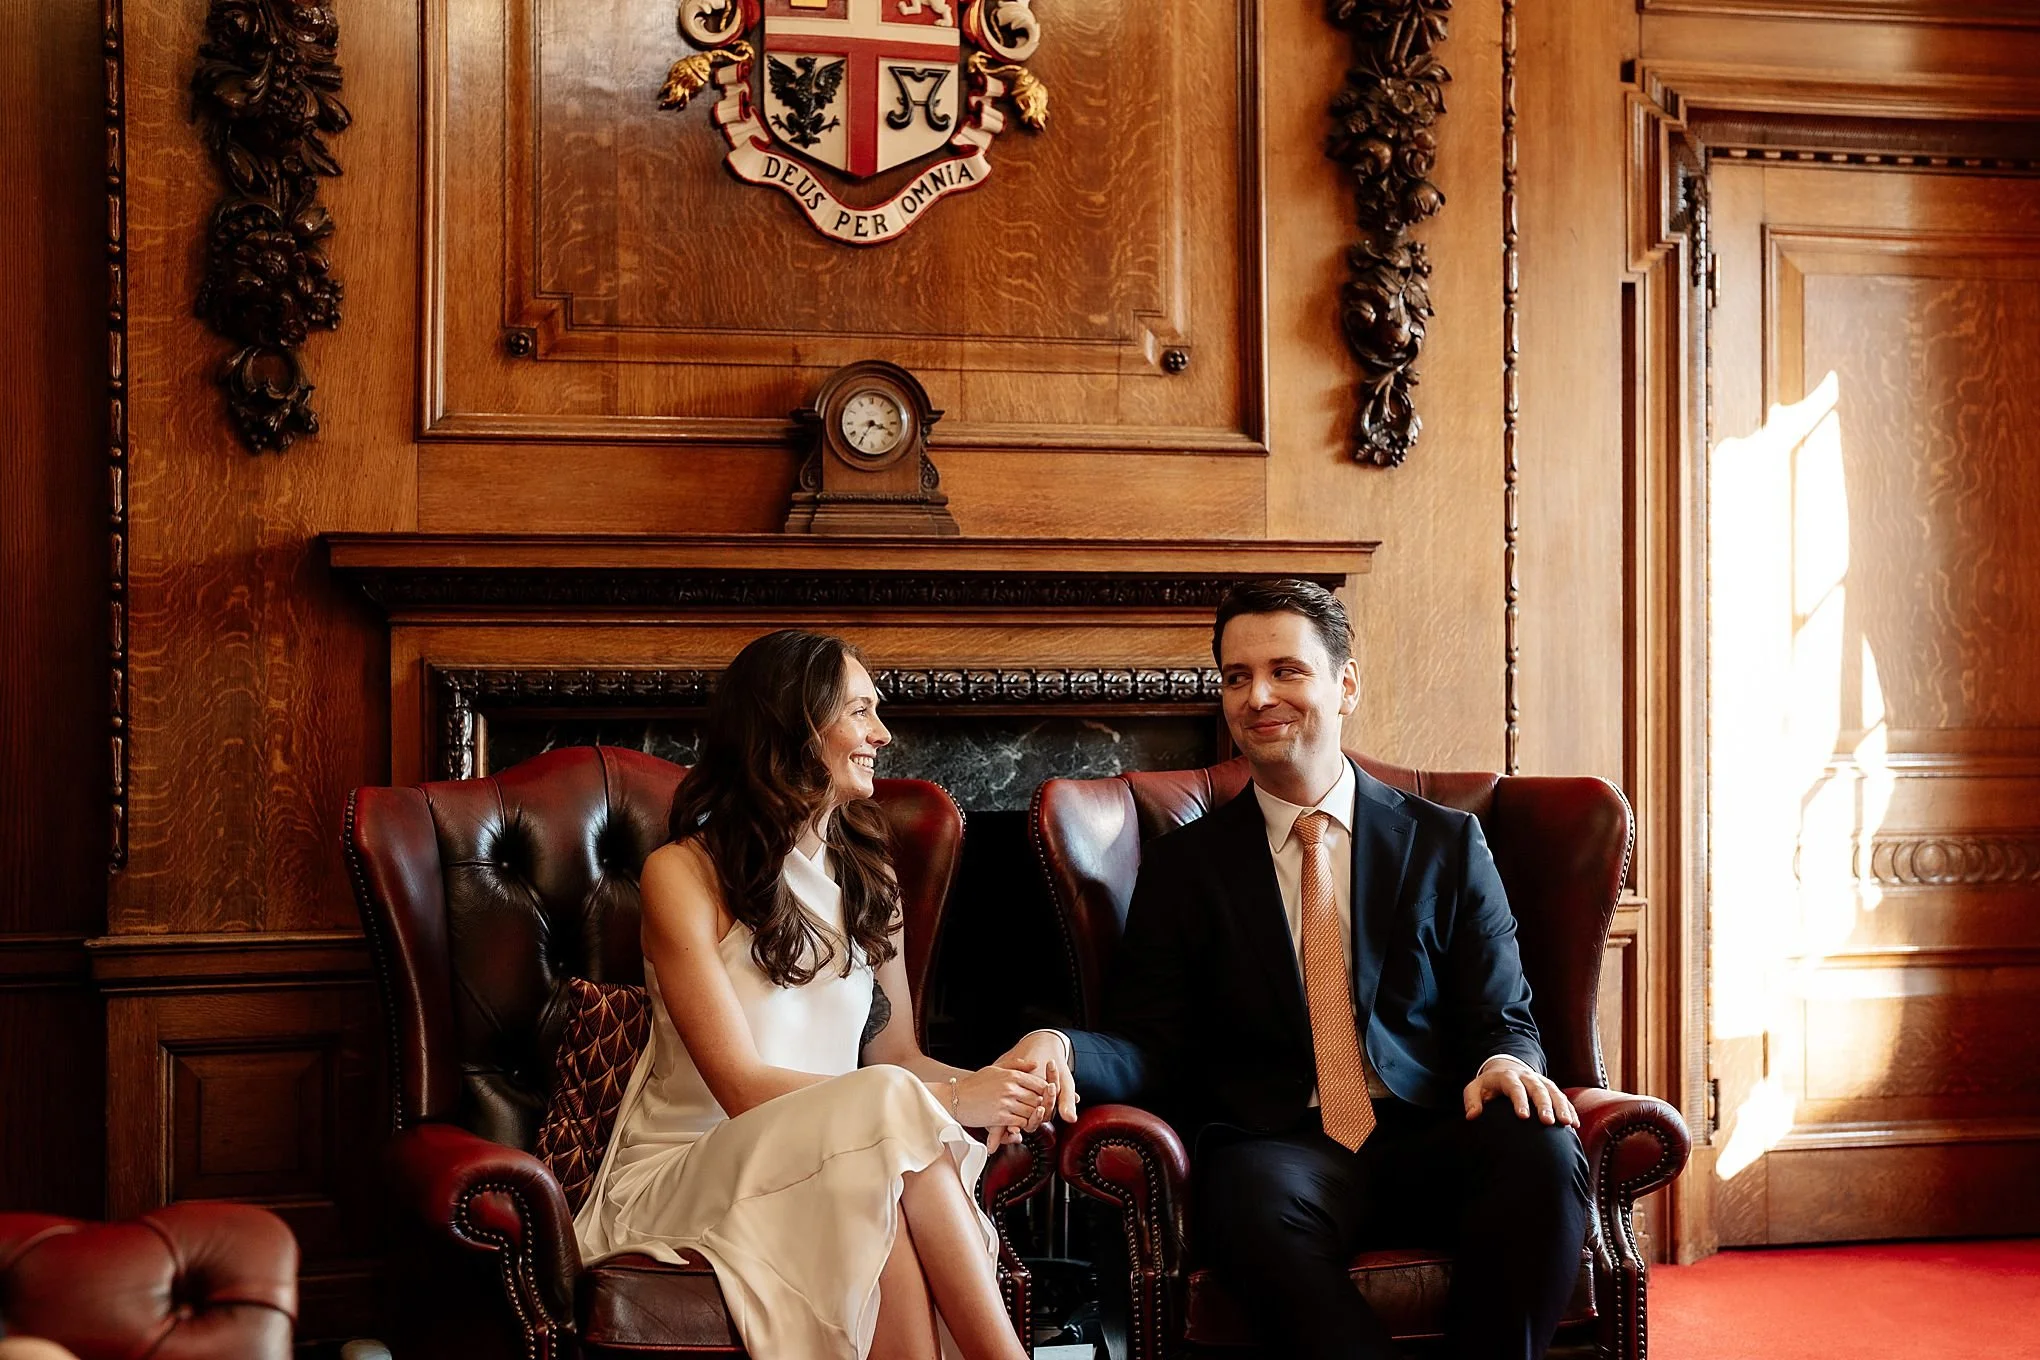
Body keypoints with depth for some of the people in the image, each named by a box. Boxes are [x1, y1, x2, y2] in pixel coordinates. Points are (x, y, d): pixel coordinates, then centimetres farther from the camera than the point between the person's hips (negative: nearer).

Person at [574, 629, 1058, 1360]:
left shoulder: (867, 876, 15)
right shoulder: (684, 874, -7)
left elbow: (895, 1056, 14)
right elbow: (741, 1086, -16)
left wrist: (991, 1083, -10)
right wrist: (946, 1101, -20)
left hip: (839, 1172, 5)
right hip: (686, 1177, -5)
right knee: (892, 1114, -34)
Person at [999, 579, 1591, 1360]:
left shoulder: (1446, 845, 15)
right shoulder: (1181, 867, 14)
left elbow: (1503, 1019, 12)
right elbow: (1152, 1051, 6)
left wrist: (1506, 1063, -13)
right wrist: (1063, 1051, -16)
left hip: (1426, 1143, 2)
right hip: (1274, 1148, -1)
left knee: (1542, 1152, -31)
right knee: (1249, 1196, -37)